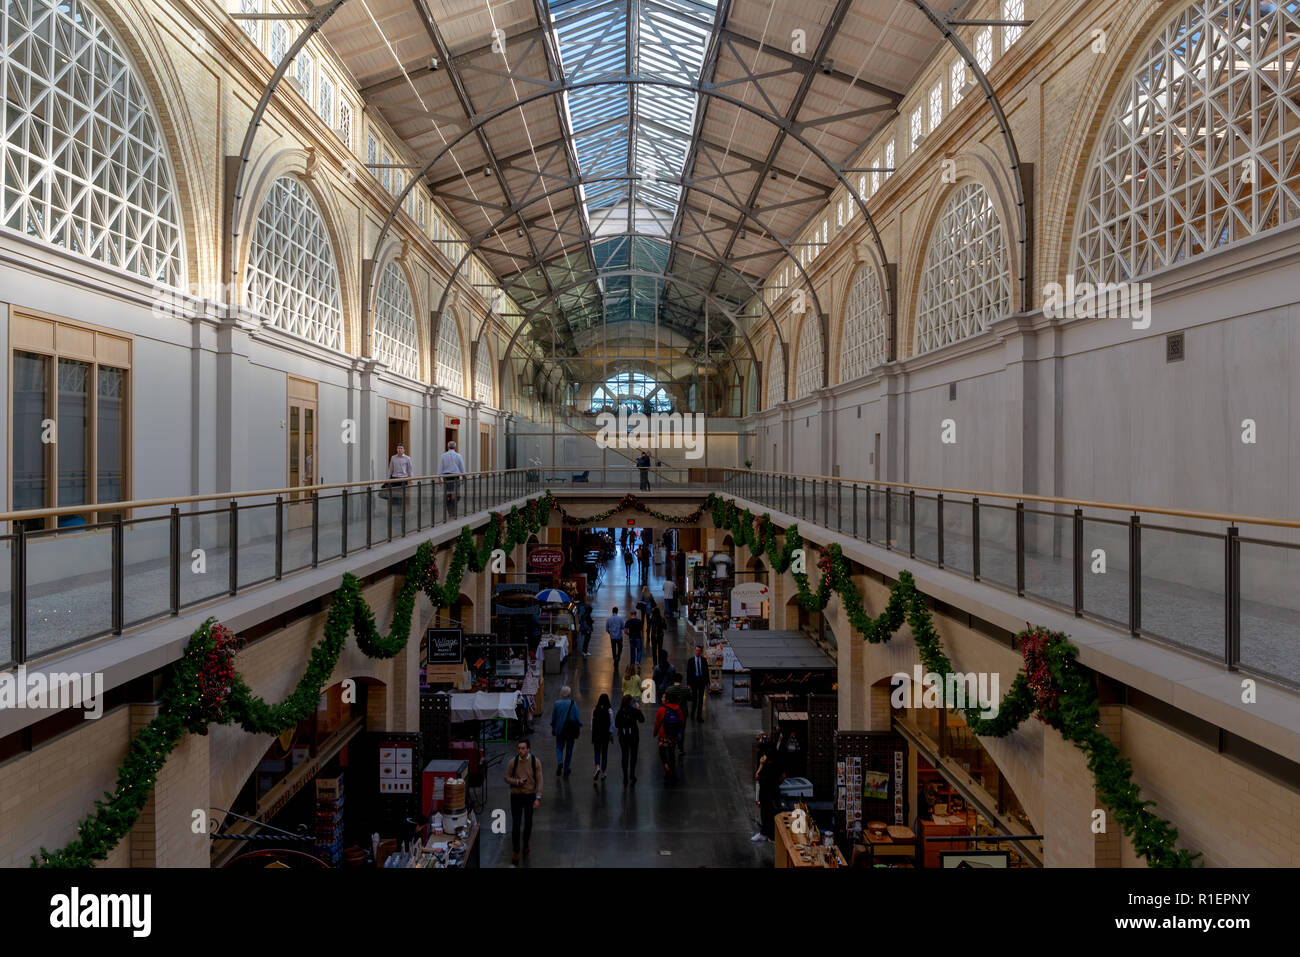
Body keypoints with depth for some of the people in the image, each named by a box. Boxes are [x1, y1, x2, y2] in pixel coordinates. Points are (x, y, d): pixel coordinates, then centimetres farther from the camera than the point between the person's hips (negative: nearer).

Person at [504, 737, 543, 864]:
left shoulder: (535, 761, -13)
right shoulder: (513, 761, -12)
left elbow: (539, 780, -9)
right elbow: (507, 778, -1)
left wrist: (538, 798, -13)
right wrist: (517, 781, -20)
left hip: (530, 795, 1)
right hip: (516, 796, 0)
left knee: (528, 822, 17)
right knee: (516, 824, 0)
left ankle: (526, 844, 40)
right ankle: (516, 851, 13)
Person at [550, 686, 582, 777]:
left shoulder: (556, 703, -6)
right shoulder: (573, 704, -9)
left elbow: (553, 717, 3)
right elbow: (577, 716, -7)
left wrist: (552, 727, 14)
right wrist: (580, 727, 0)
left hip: (560, 729, 1)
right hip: (571, 729, -1)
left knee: (559, 747, 14)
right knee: (569, 749, 11)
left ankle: (559, 762, -13)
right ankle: (566, 770, 15)